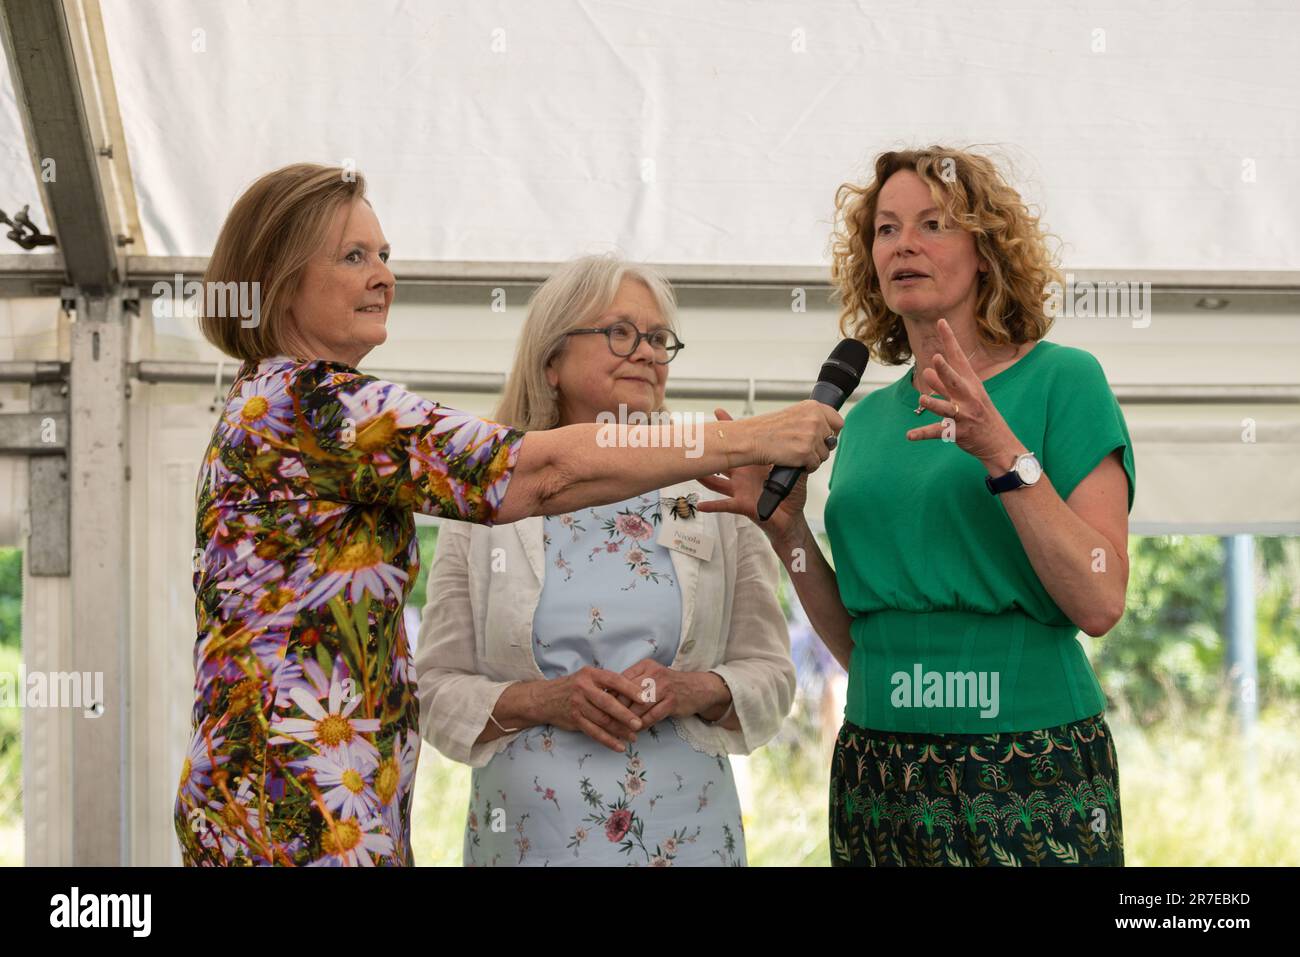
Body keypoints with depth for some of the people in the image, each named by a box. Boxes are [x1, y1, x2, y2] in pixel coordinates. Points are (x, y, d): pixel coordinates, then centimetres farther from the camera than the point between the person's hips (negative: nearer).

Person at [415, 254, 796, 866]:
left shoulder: (714, 496, 5)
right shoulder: (483, 507, 3)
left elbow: (770, 672, 4)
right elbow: (437, 689, 0)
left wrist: (697, 692, -15)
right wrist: (540, 701, -16)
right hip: (524, 833, -1)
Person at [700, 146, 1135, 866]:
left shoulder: (1061, 380, -3)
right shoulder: (869, 419, 12)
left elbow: (1100, 604, -13)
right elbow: (854, 644, 12)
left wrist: (1003, 455, -20)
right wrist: (785, 529, 0)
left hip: (1029, 775, -4)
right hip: (879, 773, 5)